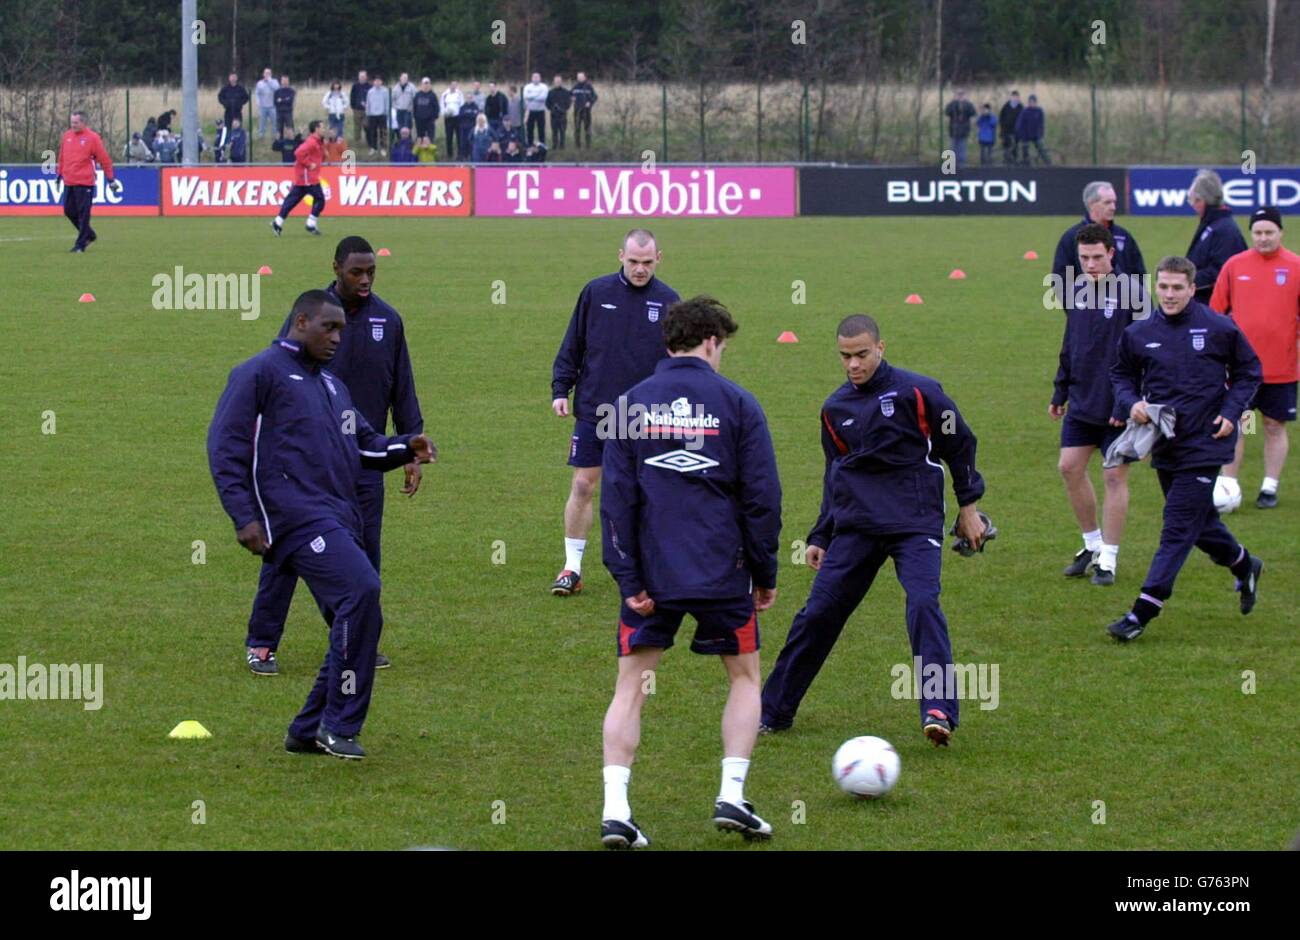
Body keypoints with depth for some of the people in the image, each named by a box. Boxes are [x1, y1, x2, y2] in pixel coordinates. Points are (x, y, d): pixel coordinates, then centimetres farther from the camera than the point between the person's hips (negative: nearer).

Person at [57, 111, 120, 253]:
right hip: (69, 182, 6)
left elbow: (104, 159, -4)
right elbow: (62, 156, 19)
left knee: (83, 214, -4)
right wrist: (60, 173, 20)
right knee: (69, 211, 9)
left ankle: (80, 245, 1)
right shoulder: (67, 136, 9)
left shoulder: (92, 137, -6)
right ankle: (89, 234, 28)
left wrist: (110, 178, -3)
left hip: (84, 183, -6)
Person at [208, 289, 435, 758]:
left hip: (338, 521, 9)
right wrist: (244, 517, -11)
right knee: (360, 589, -26)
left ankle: (308, 731, 15)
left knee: (356, 625, 4)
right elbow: (225, 446, -3)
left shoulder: (332, 385, 28)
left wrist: (405, 448, 6)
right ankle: (338, 724, -21)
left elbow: (364, 443, 29)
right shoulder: (261, 374, 2)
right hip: (297, 518, -9)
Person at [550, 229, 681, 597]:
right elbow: (572, 346, 7)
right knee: (582, 486, -2)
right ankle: (572, 568, 6)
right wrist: (560, 390, 0)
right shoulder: (596, 292, 1)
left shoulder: (668, 301, 2)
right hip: (593, 411, 0)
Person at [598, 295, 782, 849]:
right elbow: (761, 496, -2)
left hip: (651, 575, 1)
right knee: (744, 679, 17)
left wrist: (628, 579, -2)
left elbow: (617, 498, -2)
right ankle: (732, 797, 7)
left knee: (630, 688, 6)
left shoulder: (631, 404, 3)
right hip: (721, 572, -1)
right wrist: (765, 575, 7)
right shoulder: (736, 403, -2)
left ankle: (614, 810, -6)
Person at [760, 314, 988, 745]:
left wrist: (968, 506, 7)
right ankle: (773, 711, 11)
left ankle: (939, 710, -25)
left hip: (916, 524, -4)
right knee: (818, 613, 1)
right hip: (855, 526, 4)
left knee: (923, 604, -23)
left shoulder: (917, 393, -5)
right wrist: (821, 537, 20)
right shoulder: (835, 408, 10)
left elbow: (960, 445, 5)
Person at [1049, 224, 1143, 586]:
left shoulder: (1131, 295, -13)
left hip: (1118, 406, -6)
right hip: (1081, 403, 6)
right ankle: (1093, 545, 22)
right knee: (1070, 468, 5)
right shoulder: (1075, 291, 6)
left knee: (1115, 477, 0)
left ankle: (1108, 560, 8)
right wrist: (1060, 392, 15)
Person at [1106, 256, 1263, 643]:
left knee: (1179, 528, -9)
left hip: (1204, 445, -5)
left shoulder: (1219, 329, -7)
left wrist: (1231, 411, -7)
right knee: (1200, 522, 19)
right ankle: (1244, 565, 46)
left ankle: (1143, 612, -11)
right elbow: (1122, 375, 15)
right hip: (1164, 446, 5)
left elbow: (1248, 371, 6)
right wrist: (1131, 402, -5)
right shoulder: (1139, 334, 1)